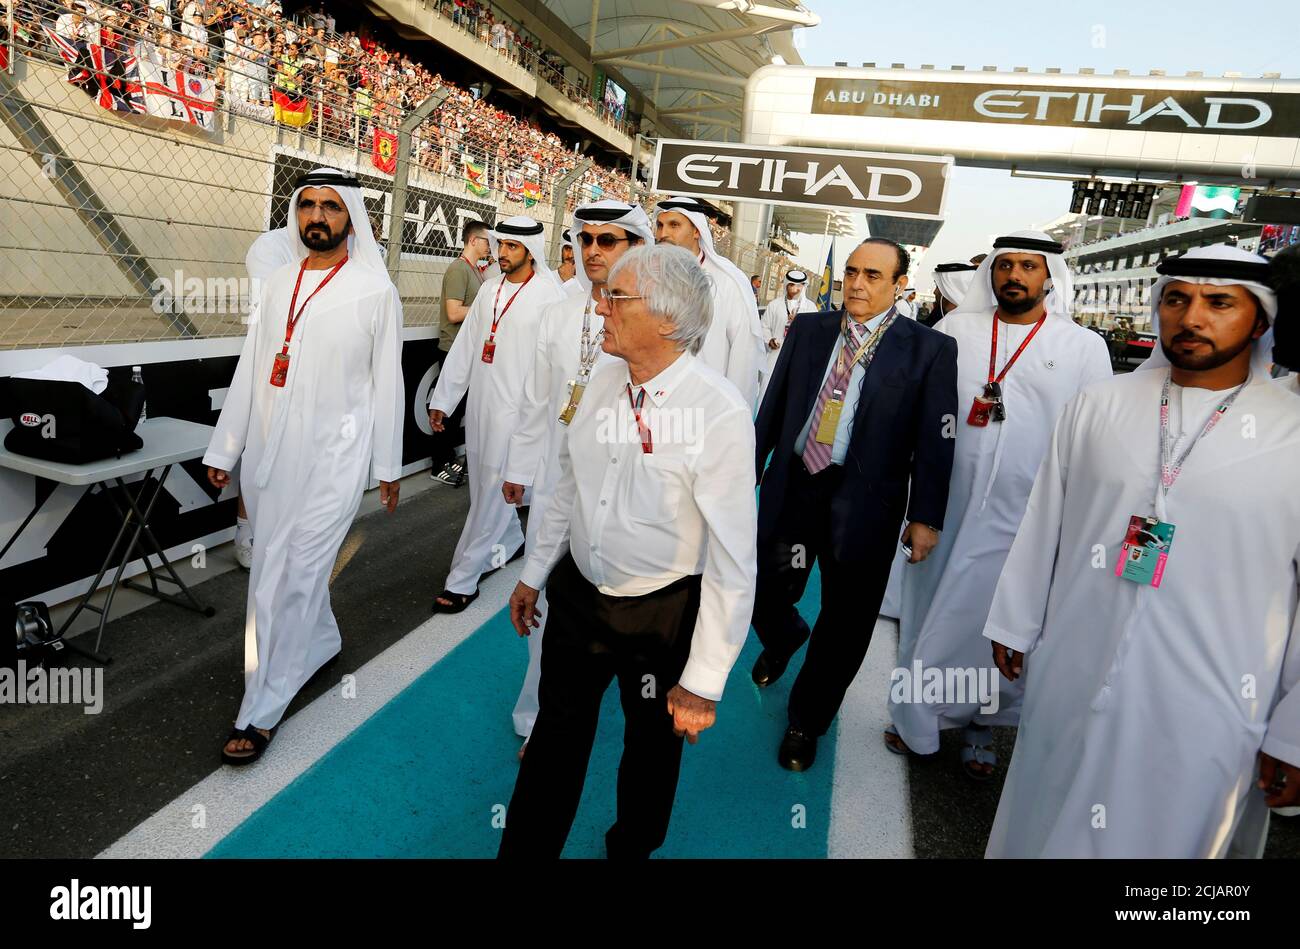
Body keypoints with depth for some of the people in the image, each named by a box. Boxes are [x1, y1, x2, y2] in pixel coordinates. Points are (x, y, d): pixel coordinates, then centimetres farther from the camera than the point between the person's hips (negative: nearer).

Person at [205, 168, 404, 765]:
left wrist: (389, 466, 0)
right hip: (269, 450, 6)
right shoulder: (279, 282, 10)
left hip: (332, 455, -5)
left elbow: (386, 381, -2)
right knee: (277, 566, 17)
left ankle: (261, 712, 7)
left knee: (293, 576, -4)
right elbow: (250, 369, 12)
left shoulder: (375, 289, -4)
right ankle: (320, 646, 42)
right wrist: (224, 449, 11)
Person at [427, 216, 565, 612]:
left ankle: (463, 580, 3)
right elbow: (464, 346, 13)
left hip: (517, 406, -7)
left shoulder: (548, 294, -9)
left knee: (494, 490, -4)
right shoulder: (489, 289, 11)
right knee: (482, 485, 15)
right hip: (480, 401, 7)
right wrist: (442, 399, 11)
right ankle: (510, 540, 38)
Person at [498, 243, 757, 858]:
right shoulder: (606, 378, -4)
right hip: (577, 593, 4)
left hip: (662, 614, -4)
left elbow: (733, 558, -22)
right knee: (556, 736, 18)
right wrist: (535, 572, 15)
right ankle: (526, 848, 42)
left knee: (652, 746, 20)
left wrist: (704, 681, -19)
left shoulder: (719, 412, -24)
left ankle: (630, 848, 49)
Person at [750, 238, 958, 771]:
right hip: (791, 487, 3)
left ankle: (806, 722, 32)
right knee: (765, 598, 10)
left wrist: (925, 517, -8)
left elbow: (935, 441, -6)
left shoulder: (930, 350, -5)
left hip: (862, 504, -2)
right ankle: (784, 639, 49)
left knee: (844, 624, 9)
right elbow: (771, 410, 7)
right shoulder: (807, 329, 5)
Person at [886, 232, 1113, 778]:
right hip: (944, 509, 2)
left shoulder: (1085, 347, 0)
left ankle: (980, 726, 31)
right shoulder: (954, 329, 3)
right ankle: (917, 719, 32)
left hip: (1024, 522, -1)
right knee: (927, 615, 12)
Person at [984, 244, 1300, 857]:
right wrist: (1015, 624, 10)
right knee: (1046, 829, 18)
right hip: (1070, 684, 2)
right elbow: (1043, 524, 6)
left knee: (1176, 839, 15)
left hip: (1205, 717, -2)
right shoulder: (1096, 407, 1)